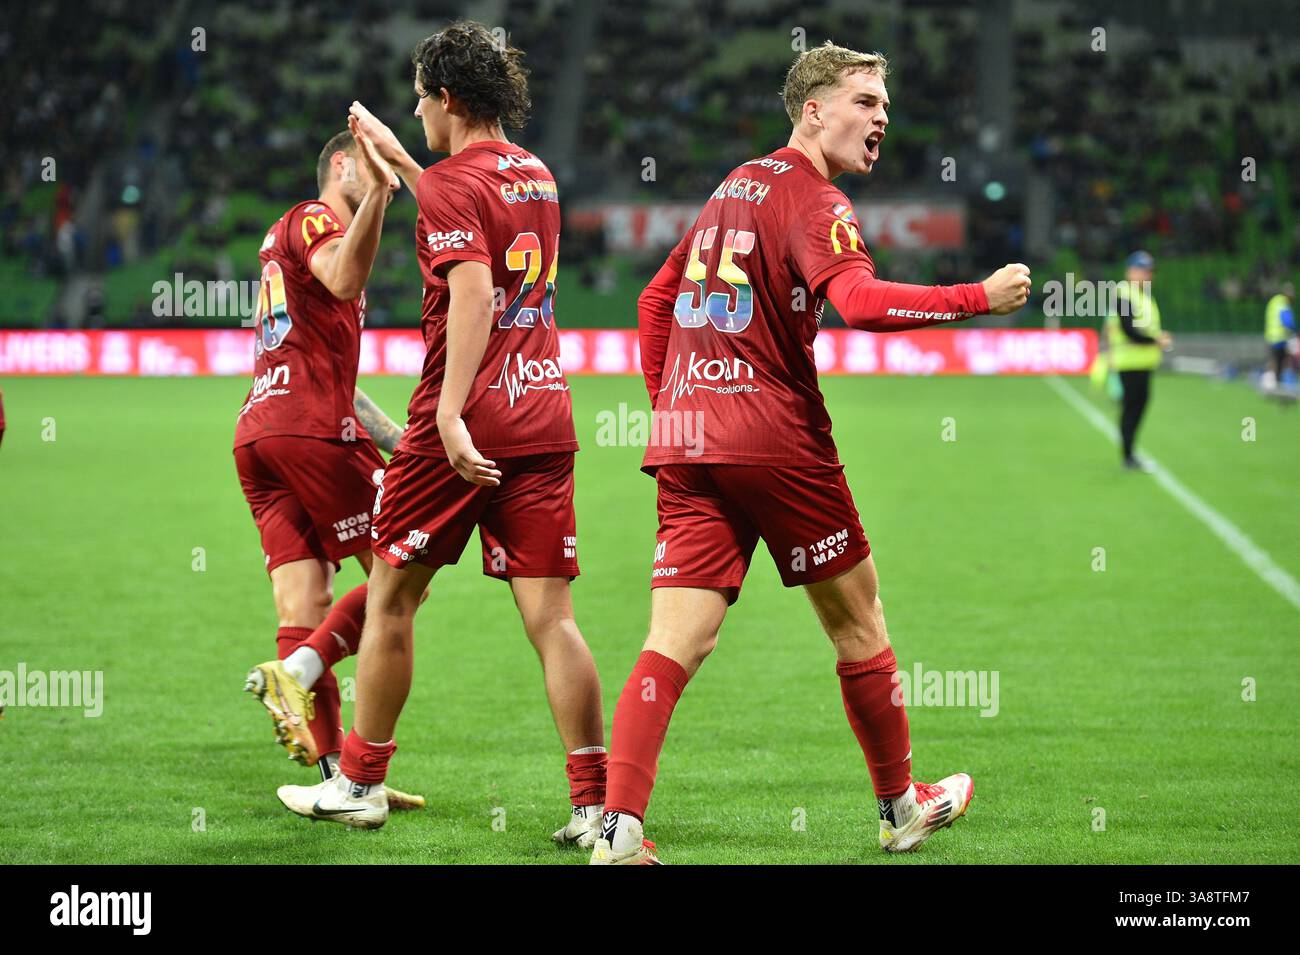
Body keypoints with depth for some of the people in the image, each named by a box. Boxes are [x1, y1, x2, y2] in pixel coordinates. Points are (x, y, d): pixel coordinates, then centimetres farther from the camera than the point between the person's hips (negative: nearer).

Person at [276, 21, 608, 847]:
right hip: (545, 418, 6)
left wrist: (450, 414, -30)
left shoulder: (450, 184, -9)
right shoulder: (535, 176, 14)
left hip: (462, 428, -6)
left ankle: (361, 783, 19)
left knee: (391, 599, 10)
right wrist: (396, 158, 45)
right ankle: (595, 803, -7)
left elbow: (472, 292, -23)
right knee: (551, 616, 2)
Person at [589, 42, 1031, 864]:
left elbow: (655, 300, 27)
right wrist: (979, 298, -20)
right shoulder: (815, 203, -8)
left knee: (675, 644, -3)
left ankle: (619, 829, -18)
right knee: (857, 621, 12)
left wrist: (670, 406, 28)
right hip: (775, 441, -7)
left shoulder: (735, 187, 19)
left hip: (684, 438, 7)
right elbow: (859, 301, -27)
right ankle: (902, 806, 25)